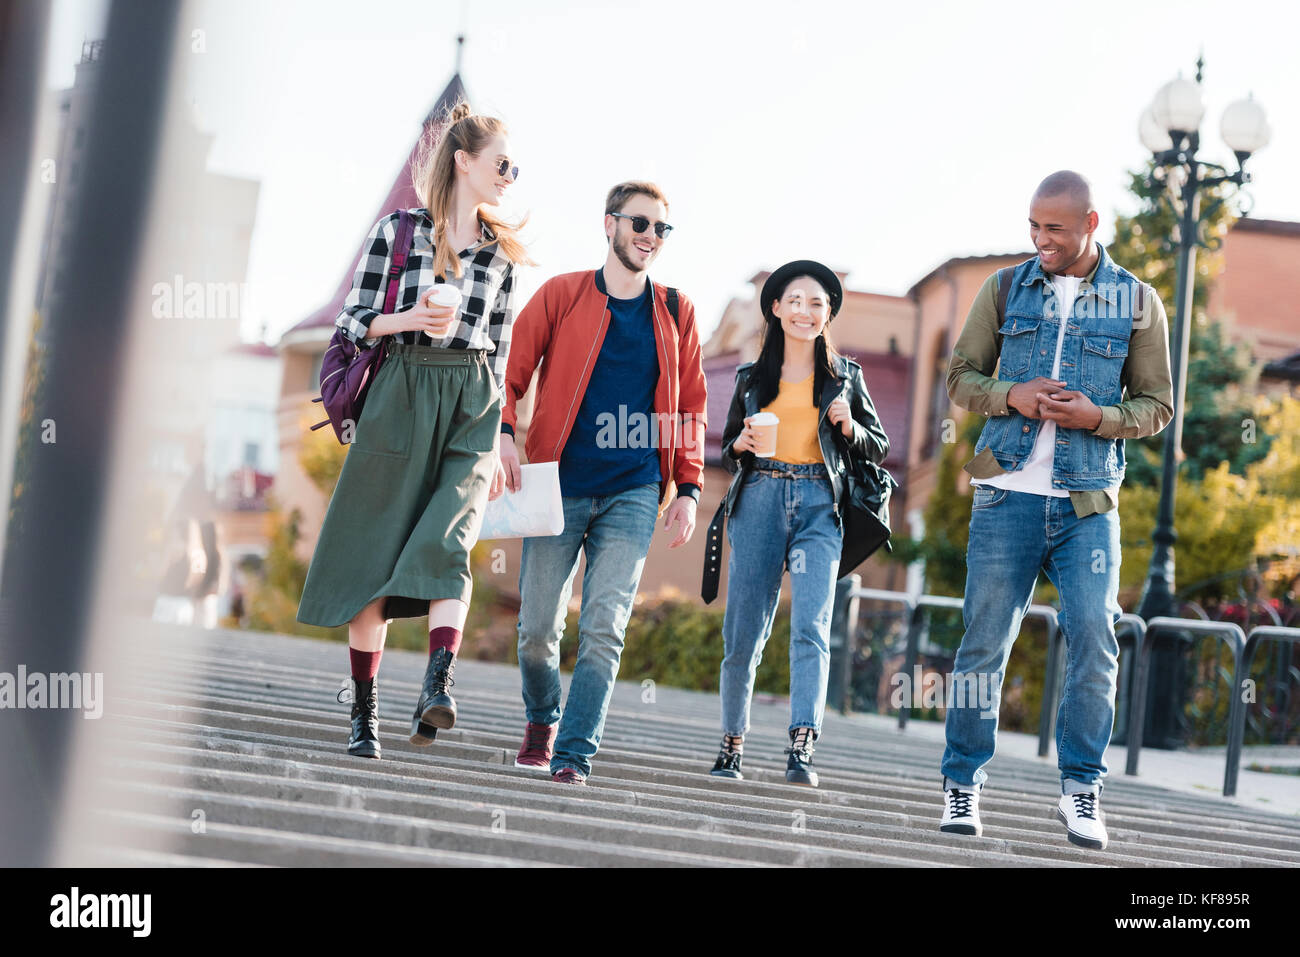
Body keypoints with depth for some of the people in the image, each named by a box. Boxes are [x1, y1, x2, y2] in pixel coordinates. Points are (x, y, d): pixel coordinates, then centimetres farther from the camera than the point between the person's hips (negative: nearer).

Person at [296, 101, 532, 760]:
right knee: (374, 553, 0)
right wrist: (405, 320, -17)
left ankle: (437, 687, -30)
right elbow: (352, 321, 2)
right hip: (400, 395, -2)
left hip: (472, 405, 2)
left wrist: (499, 438, 11)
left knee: (446, 541, -19)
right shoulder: (397, 231, 2)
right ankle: (364, 712, 7)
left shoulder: (500, 252, 13)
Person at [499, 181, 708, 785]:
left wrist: (688, 489, 6)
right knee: (538, 628, 2)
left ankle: (573, 754, -5)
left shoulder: (675, 314, 10)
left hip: (634, 493, 1)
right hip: (560, 486, -1)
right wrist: (504, 434, -15)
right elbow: (511, 371, 2)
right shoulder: (561, 295, 4)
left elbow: (691, 409, 13)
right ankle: (542, 719, 30)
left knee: (603, 629, -10)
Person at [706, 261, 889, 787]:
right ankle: (731, 743, 16)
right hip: (759, 502, 1)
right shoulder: (752, 377, 15)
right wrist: (741, 445, -3)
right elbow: (728, 449, 21)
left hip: (819, 508, -1)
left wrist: (849, 428, -5)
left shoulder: (845, 376, 13)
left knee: (811, 628, -17)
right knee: (743, 632, 0)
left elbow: (879, 447, 16)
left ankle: (801, 750, -26)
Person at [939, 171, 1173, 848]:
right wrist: (1011, 396, -10)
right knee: (984, 643, 1)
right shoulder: (1004, 289, 9)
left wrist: (1097, 416, -12)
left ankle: (1080, 790, 3)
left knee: (1094, 640, -9)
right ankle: (961, 785, 11)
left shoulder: (1137, 302, 7)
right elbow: (960, 377, 11)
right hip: (1008, 494, 1)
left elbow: (1156, 406, 8)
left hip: (1089, 502, 0)